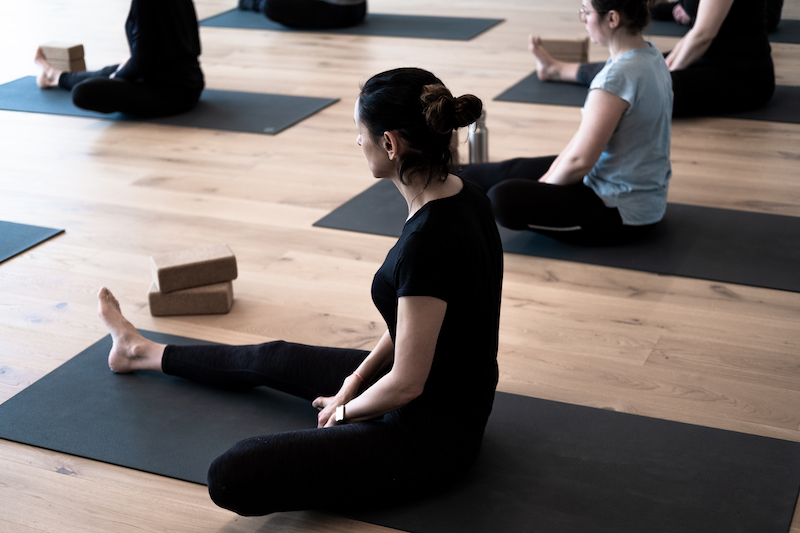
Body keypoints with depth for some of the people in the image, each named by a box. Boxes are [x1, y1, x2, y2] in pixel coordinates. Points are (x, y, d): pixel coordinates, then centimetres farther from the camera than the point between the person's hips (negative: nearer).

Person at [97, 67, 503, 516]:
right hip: (450, 392, 10)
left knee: (232, 477, -21)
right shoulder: (463, 195, -2)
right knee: (273, 359, 28)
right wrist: (355, 382, 9)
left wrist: (344, 411, -6)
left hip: (431, 433, -9)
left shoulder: (428, 240, -32)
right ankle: (143, 352, 50)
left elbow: (406, 383, -25)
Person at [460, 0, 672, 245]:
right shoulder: (650, 55, 3)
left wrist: (546, 182, -4)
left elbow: (580, 160, -24)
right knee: (513, 170, 18)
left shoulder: (618, 76, -29)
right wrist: (550, 173, 7)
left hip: (623, 214, -10)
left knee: (503, 198, -12)